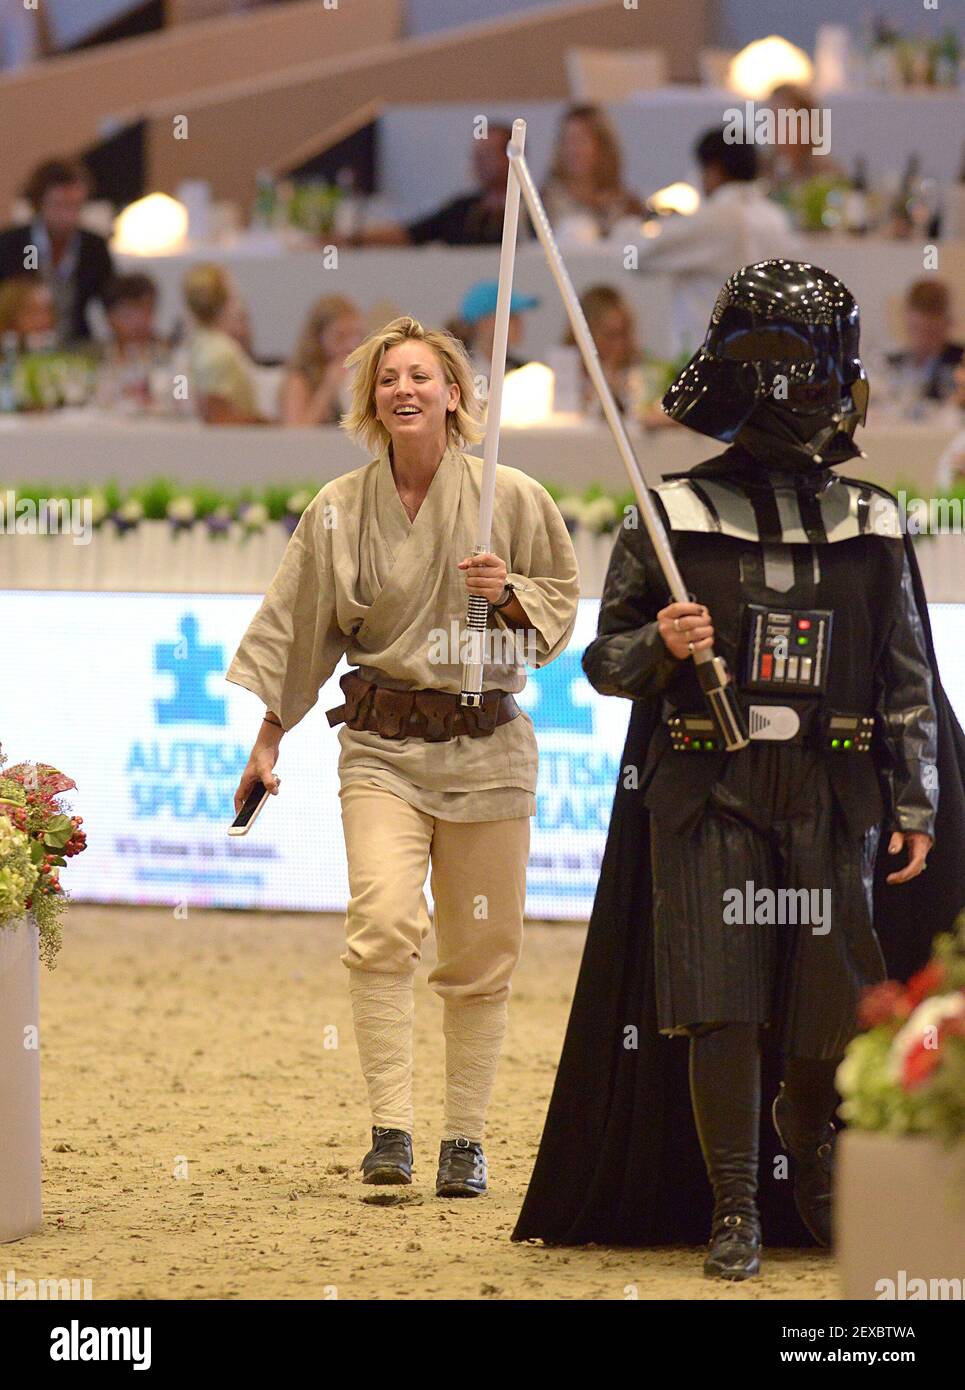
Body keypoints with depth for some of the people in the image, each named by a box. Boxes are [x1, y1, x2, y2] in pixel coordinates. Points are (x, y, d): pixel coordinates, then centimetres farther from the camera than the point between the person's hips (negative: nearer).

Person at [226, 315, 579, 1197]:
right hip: (382, 744, 0)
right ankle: (390, 1129, -19)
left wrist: (509, 594, -13)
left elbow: (560, 605, 8)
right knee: (383, 920, -20)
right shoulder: (339, 511, 4)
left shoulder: (512, 497, 0)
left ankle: (466, 1137, 14)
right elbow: (297, 628, 11)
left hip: (487, 744, 0)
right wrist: (266, 742, 10)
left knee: (480, 955, 3)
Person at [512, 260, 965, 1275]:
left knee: (829, 1005, 4)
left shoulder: (869, 527, 10)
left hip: (834, 800, 2)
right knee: (721, 1002, -11)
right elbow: (603, 659, 9)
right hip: (708, 797, -2)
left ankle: (810, 1158, 33)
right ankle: (733, 1212, -3)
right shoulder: (672, 517, 5)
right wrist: (659, 646, -13)